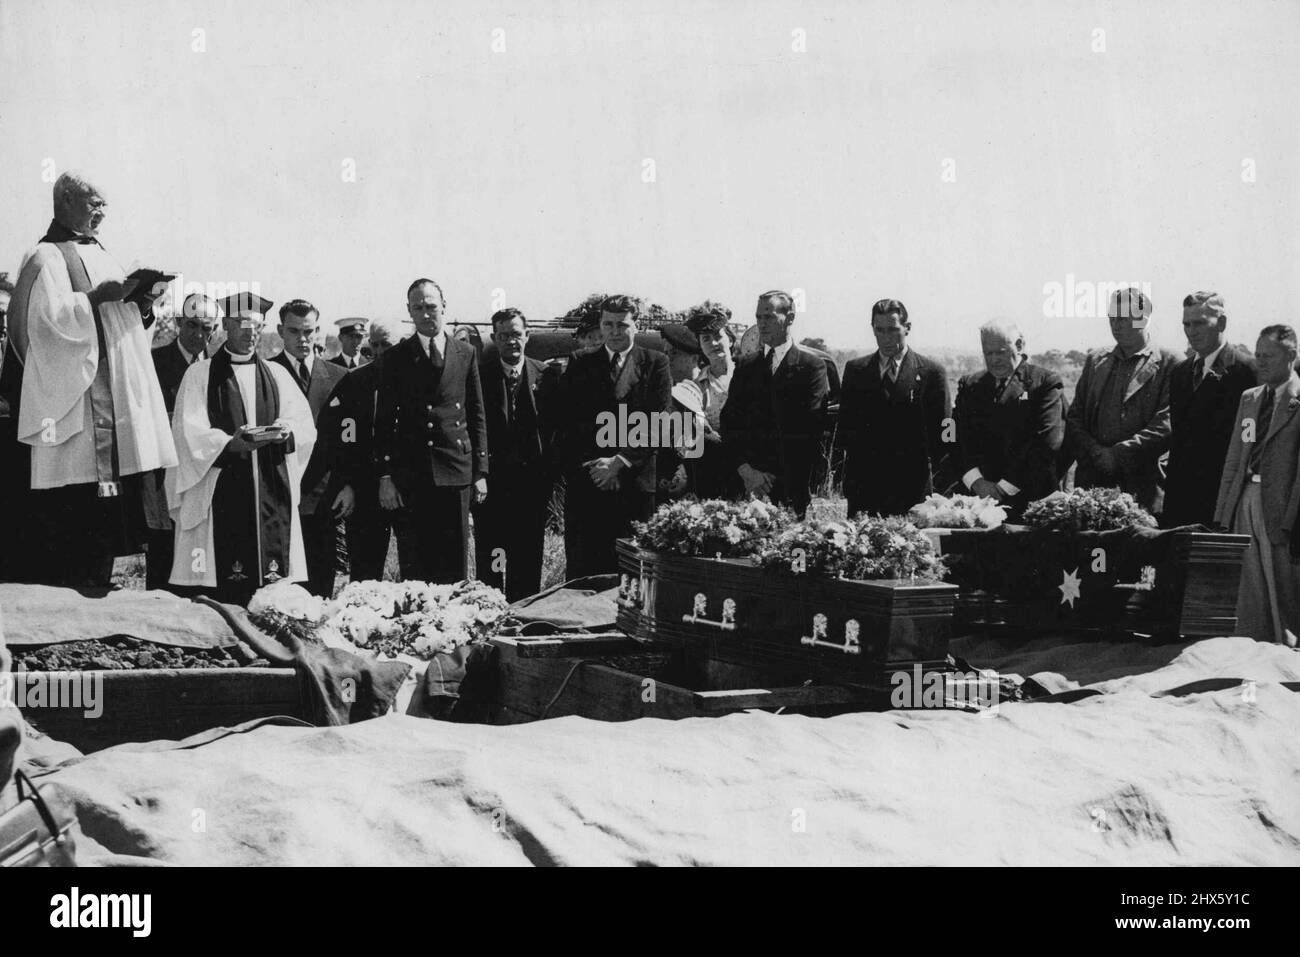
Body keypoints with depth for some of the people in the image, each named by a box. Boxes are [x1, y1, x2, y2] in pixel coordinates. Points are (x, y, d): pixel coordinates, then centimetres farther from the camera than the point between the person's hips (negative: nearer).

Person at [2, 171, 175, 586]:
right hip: (71, 394, -8)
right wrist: (98, 297, -21)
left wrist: (141, 301, 2)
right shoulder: (46, 257, -3)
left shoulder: (100, 255, 21)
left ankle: (96, 579, 10)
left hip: (114, 392, 8)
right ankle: (70, 581, -5)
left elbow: (124, 319, 21)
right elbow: (49, 315, -16)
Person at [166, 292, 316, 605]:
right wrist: (232, 442, -20)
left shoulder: (276, 374, 17)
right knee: (226, 591, -9)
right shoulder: (200, 374, 7)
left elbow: (305, 425, 7)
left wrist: (287, 431, -16)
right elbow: (190, 434, -3)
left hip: (273, 495, 3)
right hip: (224, 495, -2)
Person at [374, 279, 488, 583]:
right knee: (414, 567, 0)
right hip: (410, 474, -1)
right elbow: (384, 421, 4)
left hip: (456, 472, 1)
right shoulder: (396, 357, 6)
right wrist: (384, 476, -3)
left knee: (455, 563, 3)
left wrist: (480, 472, 5)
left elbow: (477, 417, 10)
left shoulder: (466, 354, 10)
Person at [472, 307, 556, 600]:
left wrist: (549, 482, -1)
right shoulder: (480, 375, -1)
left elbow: (553, 431, 5)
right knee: (489, 565, 2)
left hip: (531, 484, 2)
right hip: (491, 482, -2)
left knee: (528, 563, 7)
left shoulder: (544, 376, 5)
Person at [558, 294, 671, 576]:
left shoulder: (655, 364, 7)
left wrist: (619, 462, -10)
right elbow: (565, 420, 5)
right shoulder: (580, 363, 11)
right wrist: (587, 466, -7)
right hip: (584, 480, 1)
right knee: (581, 567, 1)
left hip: (634, 481, -1)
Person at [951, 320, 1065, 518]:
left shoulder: (1045, 382, 4)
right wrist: (976, 481, -9)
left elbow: (1047, 441, -7)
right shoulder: (969, 384, 18)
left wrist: (1005, 487, -13)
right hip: (974, 494, 4)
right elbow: (959, 436, 8)